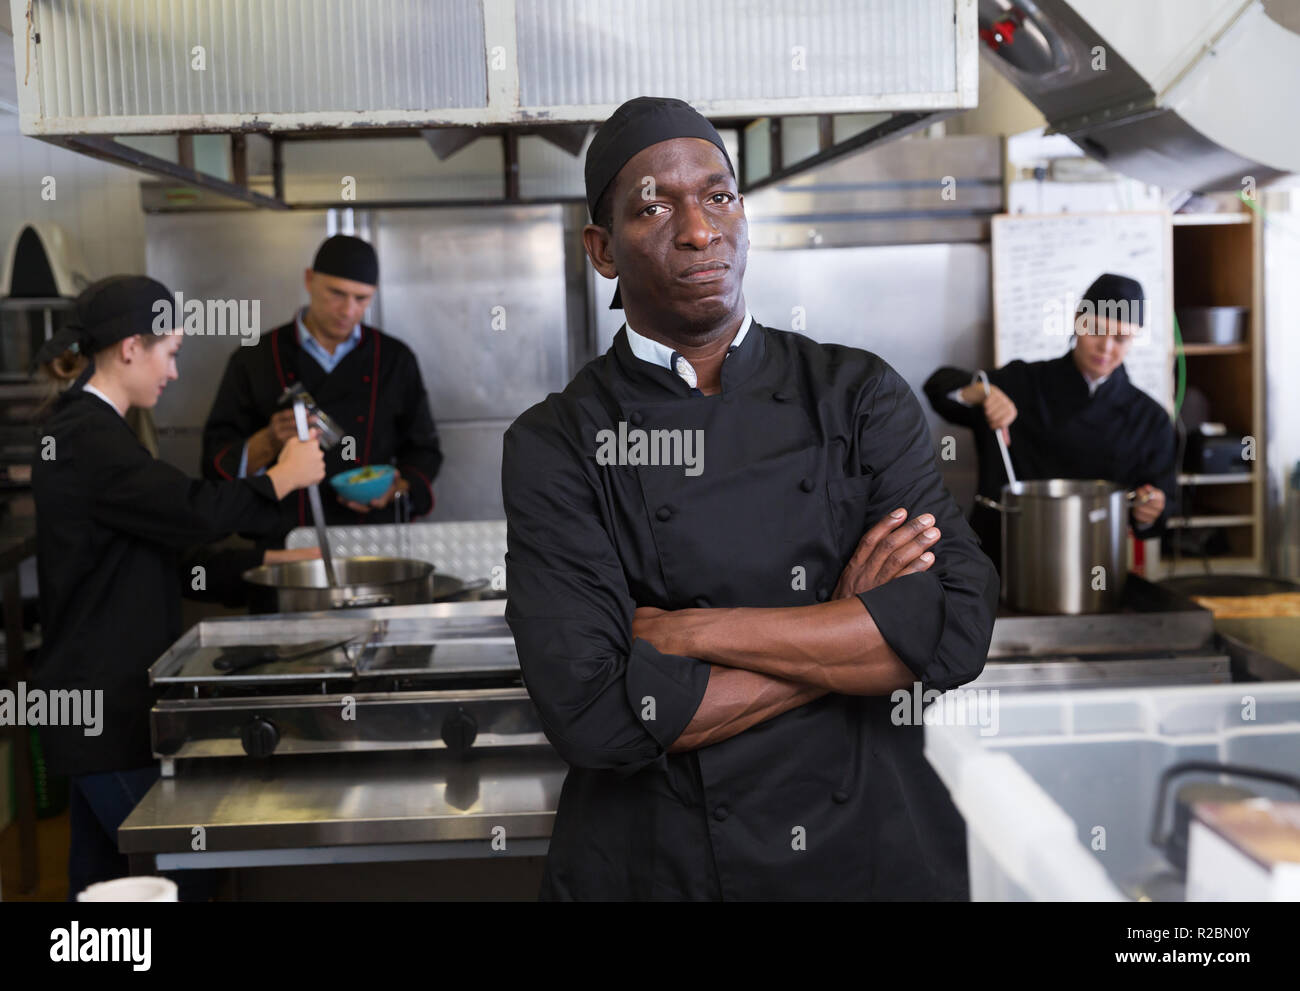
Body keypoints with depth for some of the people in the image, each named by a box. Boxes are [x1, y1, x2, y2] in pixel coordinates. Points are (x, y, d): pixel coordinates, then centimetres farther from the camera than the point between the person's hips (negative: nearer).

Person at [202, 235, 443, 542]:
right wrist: (269, 442, -13)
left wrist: (398, 489, -2)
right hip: (282, 540, -1)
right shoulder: (253, 360, 6)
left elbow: (424, 452, 18)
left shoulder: (396, 360, 11)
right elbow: (217, 461, 5)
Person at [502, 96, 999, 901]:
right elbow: (589, 711, -18)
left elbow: (959, 628, -14)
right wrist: (846, 635, -15)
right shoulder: (557, 446, -8)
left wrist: (690, 631, -17)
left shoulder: (859, 395, -3)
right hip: (652, 868, -1)